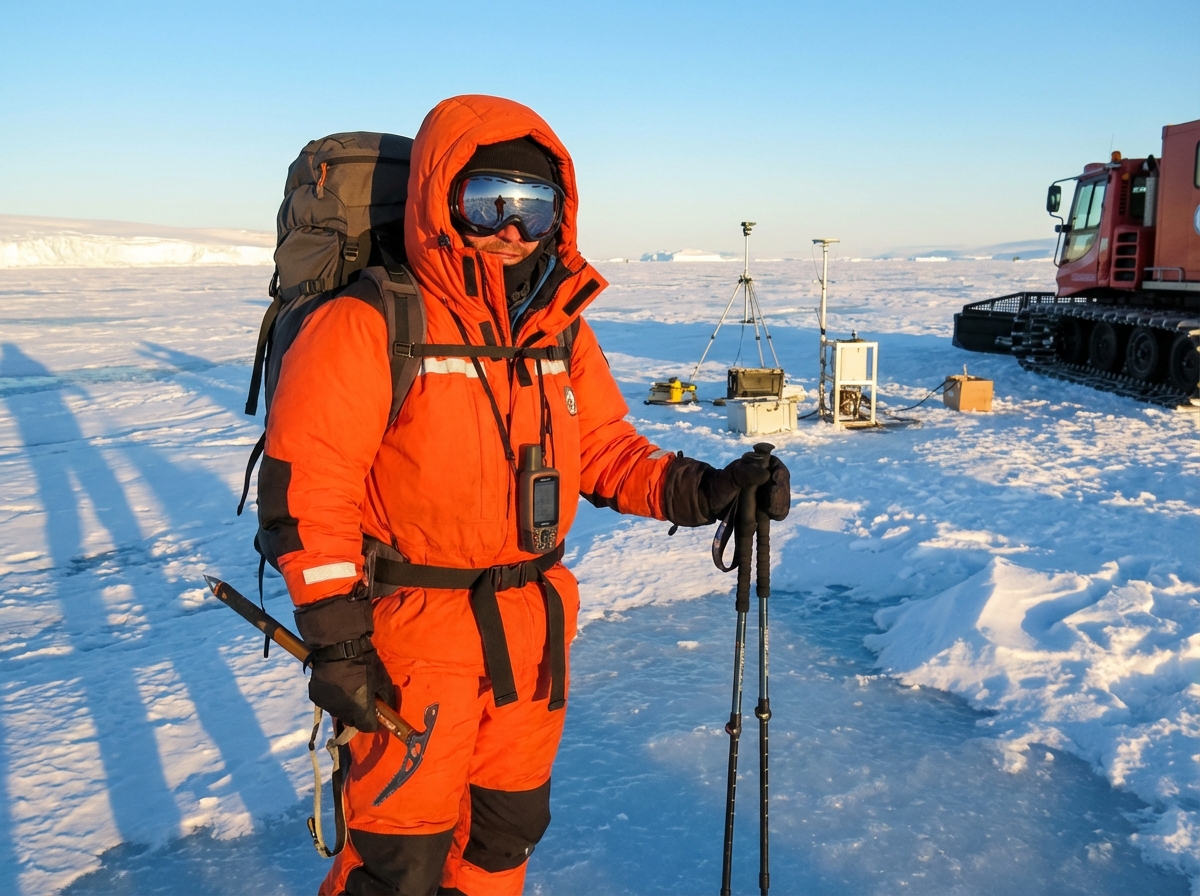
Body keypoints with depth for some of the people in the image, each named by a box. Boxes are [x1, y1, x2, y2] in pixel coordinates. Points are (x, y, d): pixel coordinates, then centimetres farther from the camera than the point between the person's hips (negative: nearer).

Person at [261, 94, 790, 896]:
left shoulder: (563, 328, 4)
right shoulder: (369, 325, -16)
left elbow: (604, 449, 8)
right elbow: (307, 488, -17)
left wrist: (698, 490, -10)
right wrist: (334, 640, -19)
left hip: (534, 632, 6)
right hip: (413, 635, -6)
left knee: (511, 826, 22)